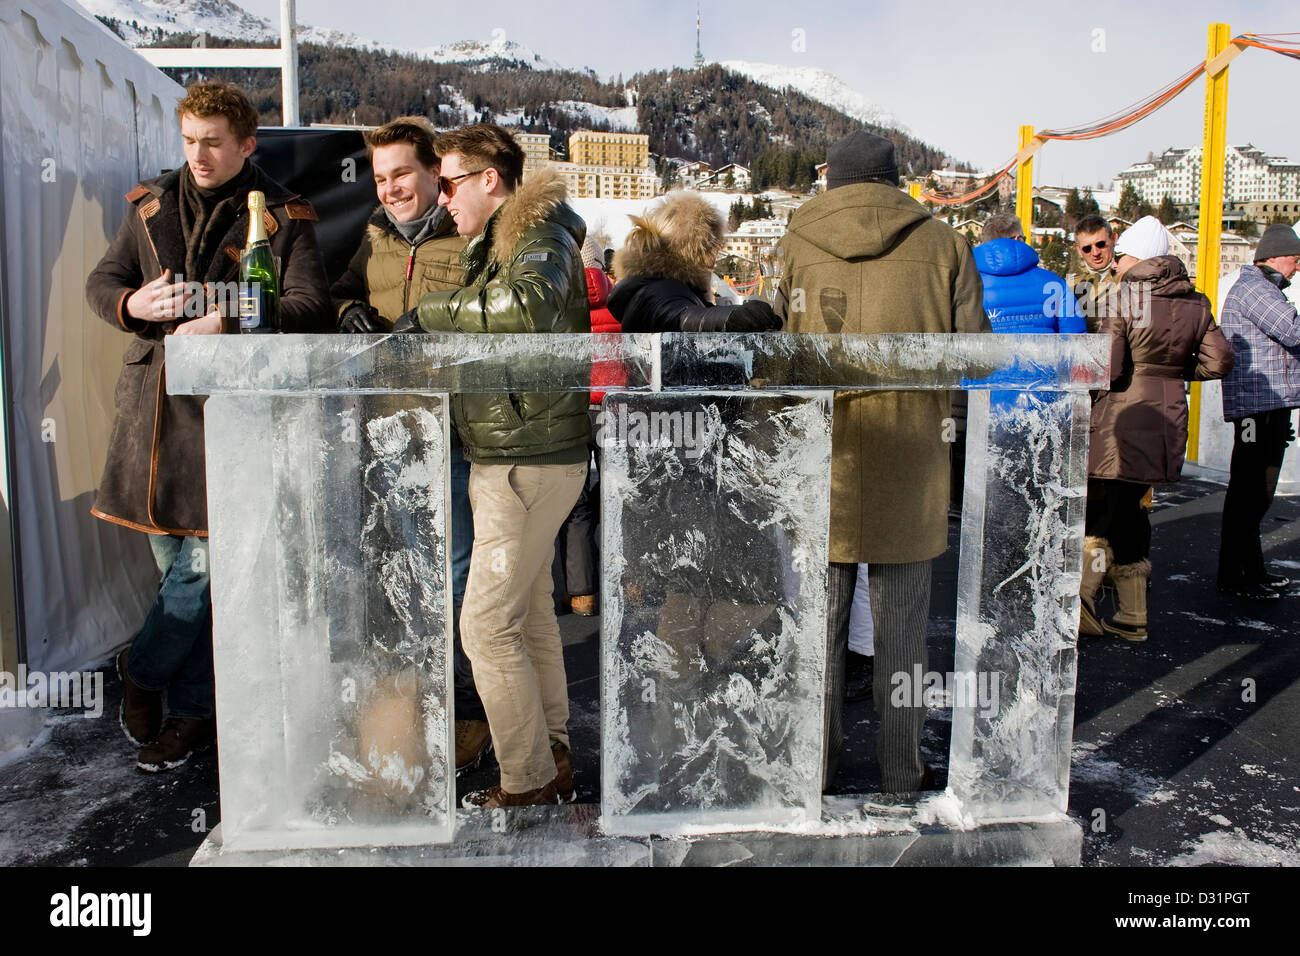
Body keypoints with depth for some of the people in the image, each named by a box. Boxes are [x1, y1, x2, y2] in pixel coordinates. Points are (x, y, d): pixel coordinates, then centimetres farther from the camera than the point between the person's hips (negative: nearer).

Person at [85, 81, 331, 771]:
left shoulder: (280, 217, 1)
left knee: (207, 559, -7)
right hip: (153, 399, 5)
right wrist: (133, 304, -5)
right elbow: (101, 281, 18)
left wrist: (231, 325, -22)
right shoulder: (152, 206, 15)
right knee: (175, 560, 10)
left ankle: (142, 673, 19)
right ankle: (194, 708, 25)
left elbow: (309, 305, -9)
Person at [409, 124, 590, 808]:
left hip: (528, 462, -10)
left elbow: (529, 305, -35)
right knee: (530, 617, 16)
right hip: (519, 457, 10)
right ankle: (554, 764, 29)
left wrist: (432, 311, -22)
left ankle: (528, 785, 6)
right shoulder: (498, 243, 20)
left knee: (487, 624, -6)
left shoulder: (539, 234, -12)